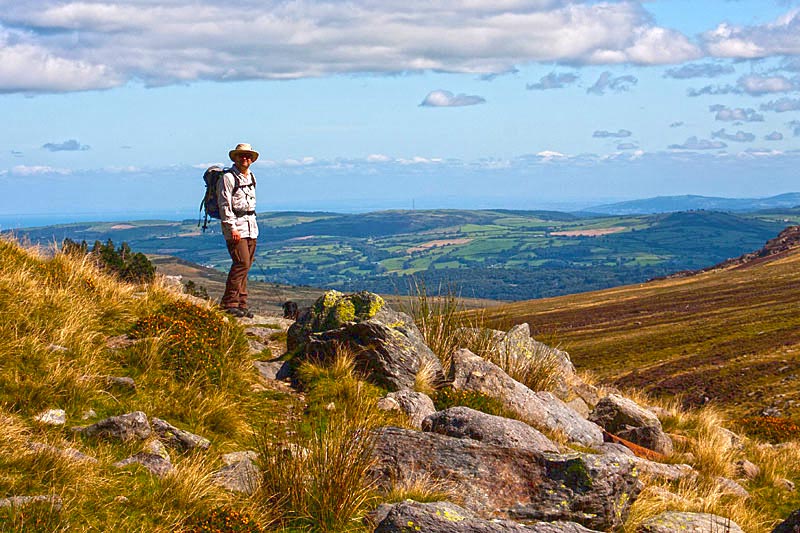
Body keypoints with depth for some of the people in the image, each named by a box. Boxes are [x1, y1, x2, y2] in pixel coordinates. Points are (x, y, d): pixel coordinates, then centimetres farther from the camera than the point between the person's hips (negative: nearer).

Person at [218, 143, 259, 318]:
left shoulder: (251, 177, 16)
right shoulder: (228, 177, -8)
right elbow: (224, 204, -13)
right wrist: (232, 228, -18)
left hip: (251, 224, 8)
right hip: (235, 225, -8)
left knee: (246, 265, 6)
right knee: (241, 263, -15)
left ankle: (241, 304, 9)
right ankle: (229, 303, -10)